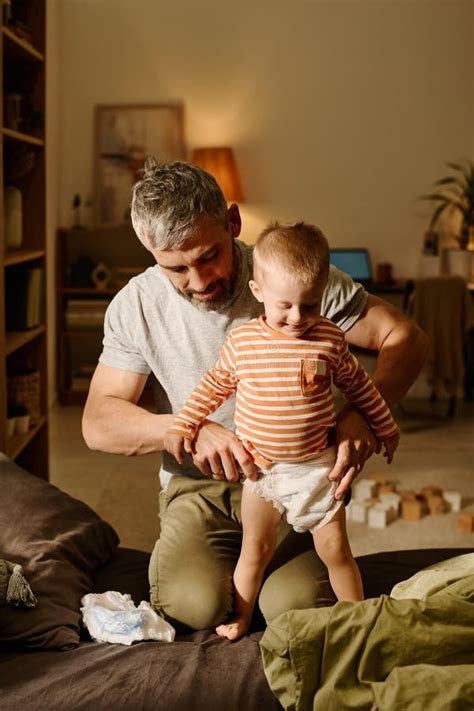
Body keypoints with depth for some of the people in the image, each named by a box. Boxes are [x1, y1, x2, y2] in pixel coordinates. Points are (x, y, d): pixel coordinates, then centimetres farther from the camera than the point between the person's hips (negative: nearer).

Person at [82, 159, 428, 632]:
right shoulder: (136, 307, -5)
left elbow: (405, 336, -8)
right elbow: (98, 423, -5)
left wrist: (361, 413, -28)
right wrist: (189, 430, -24)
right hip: (199, 487, 1)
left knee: (296, 605, -23)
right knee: (194, 604, -25)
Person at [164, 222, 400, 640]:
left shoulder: (330, 340, -9)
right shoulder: (241, 342, -9)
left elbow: (358, 385, 7)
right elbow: (214, 386, 6)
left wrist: (385, 426, 17)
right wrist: (183, 425, 5)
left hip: (315, 467, 0)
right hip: (260, 468, 1)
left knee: (335, 550, 6)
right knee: (254, 550, 14)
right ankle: (240, 618, 32)